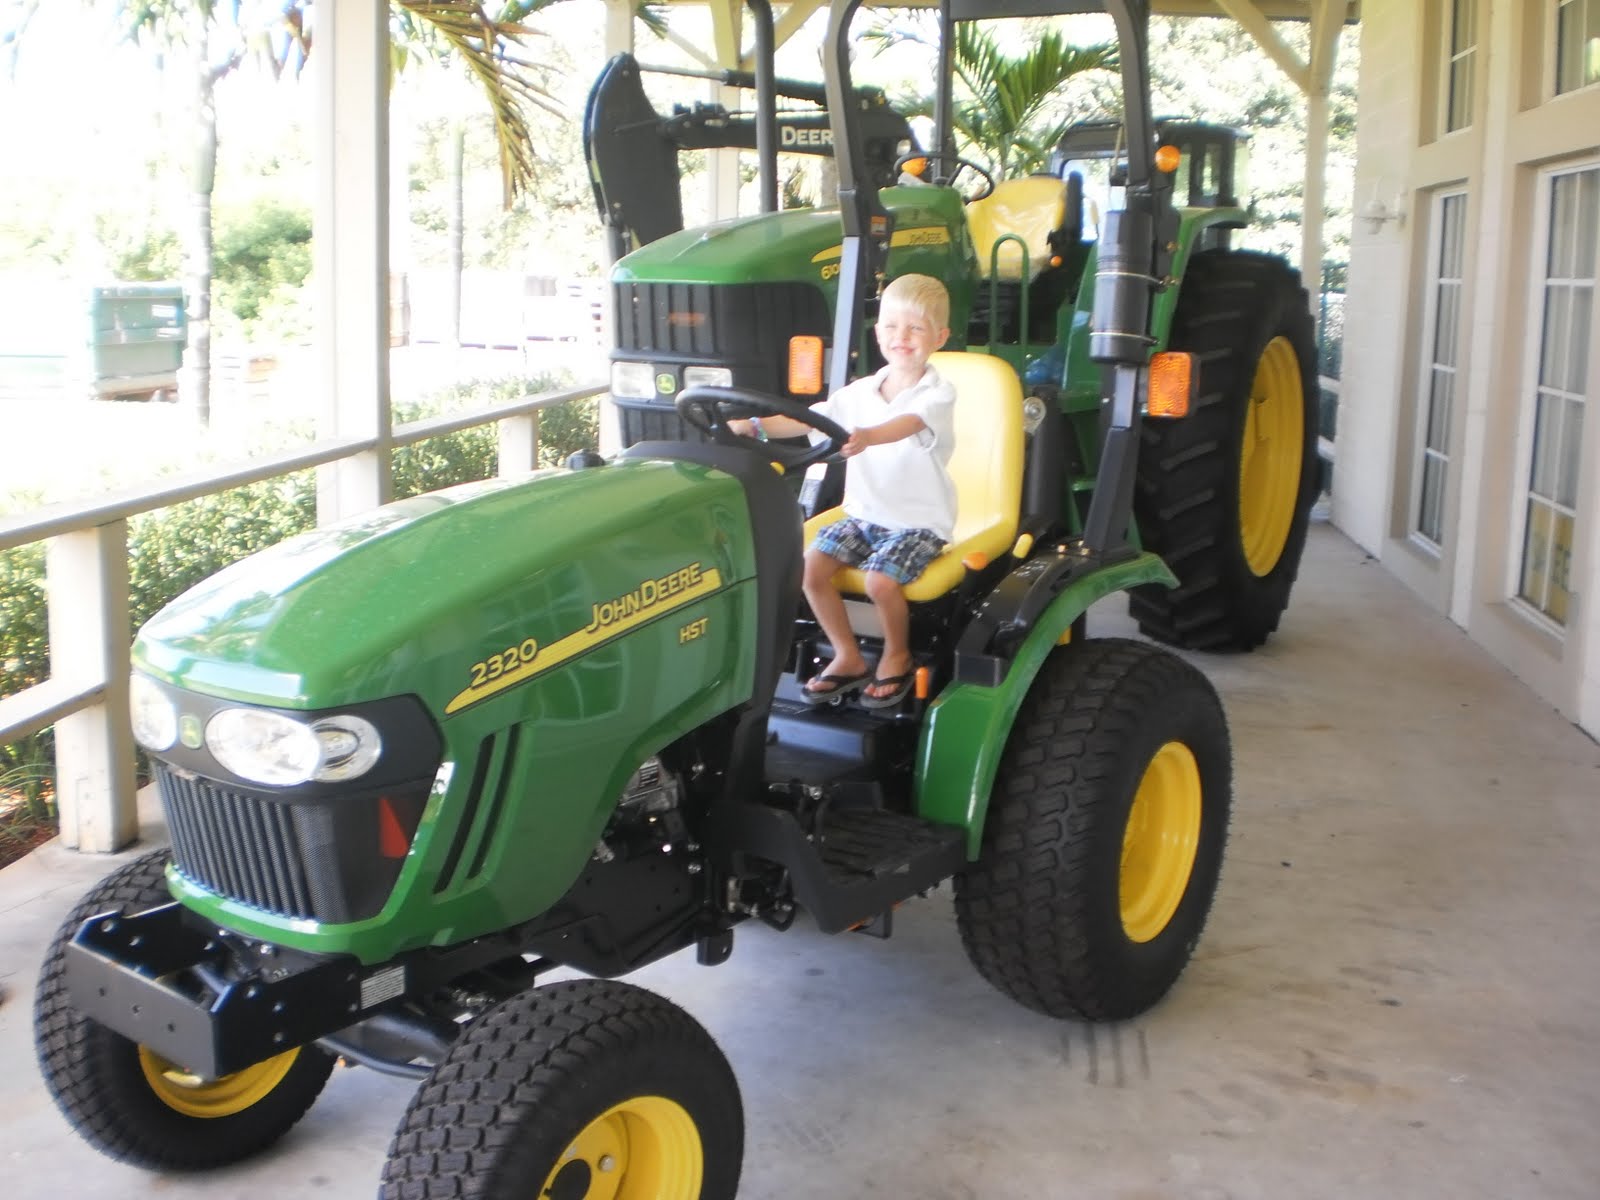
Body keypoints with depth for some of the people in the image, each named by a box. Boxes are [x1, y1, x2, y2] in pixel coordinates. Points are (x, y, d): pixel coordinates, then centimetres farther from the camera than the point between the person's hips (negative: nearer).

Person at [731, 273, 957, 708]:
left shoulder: (938, 394, -11)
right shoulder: (860, 393, 7)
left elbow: (907, 424, -33)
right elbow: (810, 418, -2)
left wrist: (868, 436, -55)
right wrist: (754, 425, -19)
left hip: (919, 521, -6)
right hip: (864, 513, 6)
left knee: (880, 579, -29)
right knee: (811, 563, -16)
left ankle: (897, 654, 3)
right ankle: (848, 657, 3)